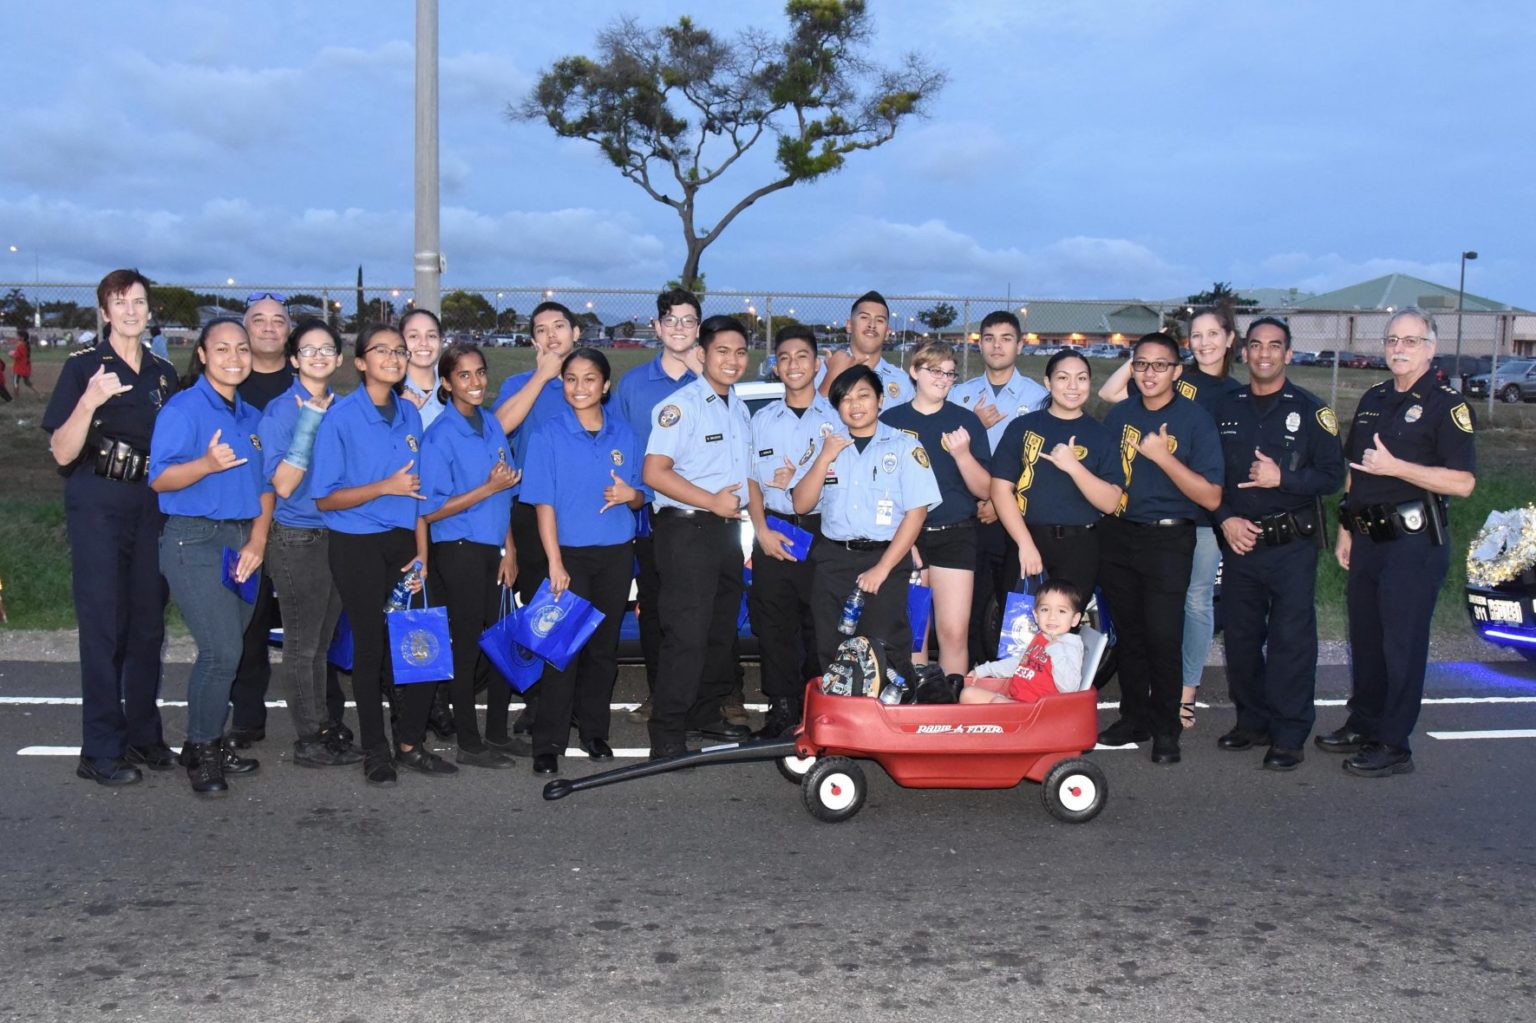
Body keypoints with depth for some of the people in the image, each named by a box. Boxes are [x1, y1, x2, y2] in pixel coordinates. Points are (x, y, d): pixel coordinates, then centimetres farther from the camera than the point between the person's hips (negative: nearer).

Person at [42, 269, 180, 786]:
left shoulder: (162, 373, 11)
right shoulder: (83, 366, -4)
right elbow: (62, 453, -10)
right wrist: (90, 402, -24)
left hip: (150, 504, 5)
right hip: (97, 504, -5)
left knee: (149, 621, 7)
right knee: (104, 623, -5)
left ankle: (143, 734, 18)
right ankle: (101, 750, 1)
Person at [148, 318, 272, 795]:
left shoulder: (251, 417, 14)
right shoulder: (183, 408, -6)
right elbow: (159, 479, -12)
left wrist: (257, 541, 0)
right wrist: (207, 464, -30)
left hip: (242, 541, 6)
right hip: (194, 540, -6)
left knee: (227, 650, 7)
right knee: (222, 650, -13)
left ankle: (214, 741, 20)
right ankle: (200, 750, 3)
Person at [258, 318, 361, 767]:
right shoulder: (281, 410, -9)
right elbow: (282, 484, -17)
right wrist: (309, 425, -22)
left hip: (339, 535, 5)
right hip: (298, 540, -5)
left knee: (326, 637, 12)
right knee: (304, 642, 3)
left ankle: (331, 727, 23)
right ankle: (309, 739, 12)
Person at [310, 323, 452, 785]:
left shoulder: (410, 414, 7)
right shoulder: (341, 417, -8)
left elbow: (418, 490, 11)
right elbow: (325, 498, -8)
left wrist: (421, 552, 4)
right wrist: (386, 487, -18)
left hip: (402, 543, 5)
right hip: (357, 546, -4)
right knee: (372, 647, 2)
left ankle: (411, 743, 18)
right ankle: (375, 751, 17)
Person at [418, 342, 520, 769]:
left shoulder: (491, 425, 8)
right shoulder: (440, 435, -11)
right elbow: (430, 510, -14)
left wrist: (509, 548, 6)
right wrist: (489, 487, -16)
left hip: (494, 548, 6)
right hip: (458, 551, -6)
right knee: (467, 645, 2)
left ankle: (497, 733, 25)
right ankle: (468, 743, 14)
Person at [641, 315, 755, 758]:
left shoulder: (739, 409, 16)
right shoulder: (681, 405, -11)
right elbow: (654, 472, -19)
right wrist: (712, 502, -19)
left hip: (726, 530, 9)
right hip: (686, 529, -8)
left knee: (721, 631, 16)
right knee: (687, 635, -10)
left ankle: (705, 713, 30)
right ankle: (667, 733, -4)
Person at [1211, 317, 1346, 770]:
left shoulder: (1310, 410, 0)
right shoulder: (1226, 409, 10)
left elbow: (1333, 475, -4)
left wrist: (1283, 478, -18)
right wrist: (1225, 518, -5)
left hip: (1292, 544, -4)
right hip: (1239, 541, 4)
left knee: (1291, 640, -3)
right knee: (1240, 637, 10)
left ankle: (1289, 734, 5)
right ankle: (1252, 720, 24)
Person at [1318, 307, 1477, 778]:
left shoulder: (1447, 405, -9)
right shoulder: (1373, 399, 14)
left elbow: (1463, 482, -17)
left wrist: (1395, 467, -22)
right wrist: (1345, 531, 15)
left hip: (1414, 542, -7)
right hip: (1367, 539, 7)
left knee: (1402, 644, -2)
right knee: (1364, 638, 15)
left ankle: (1393, 745, 6)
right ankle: (1363, 725, 28)